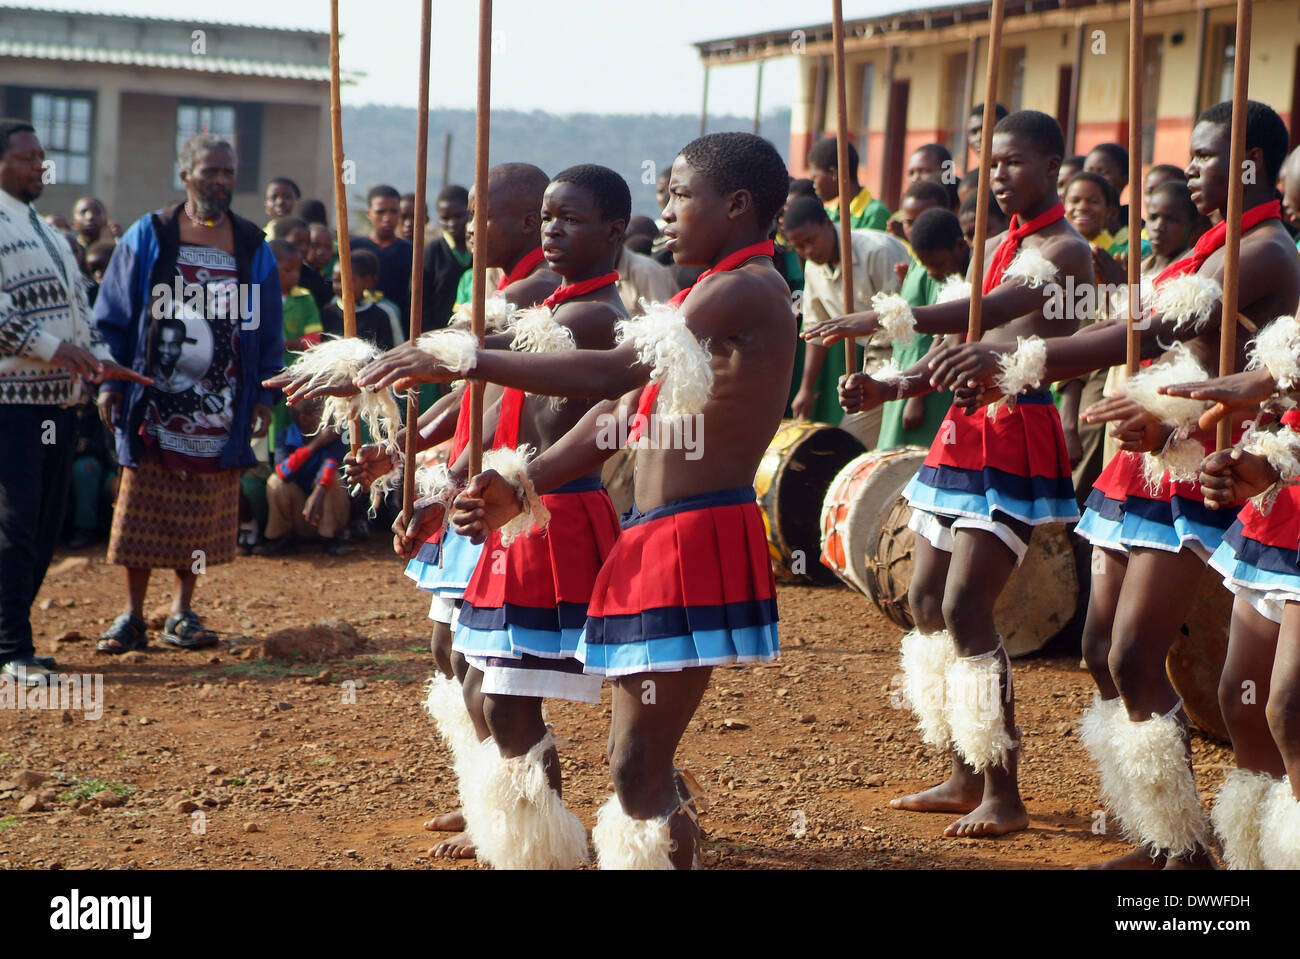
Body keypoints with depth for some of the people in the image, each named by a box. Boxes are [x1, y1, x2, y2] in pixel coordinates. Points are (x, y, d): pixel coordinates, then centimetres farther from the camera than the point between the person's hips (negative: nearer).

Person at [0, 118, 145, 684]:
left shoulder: (48, 232, 22)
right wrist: (53, 348, -20)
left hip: (59, 398, 8)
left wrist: (98, 358, 9)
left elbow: (77, 305, 24)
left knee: (46, 524, 8)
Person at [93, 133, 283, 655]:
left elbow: (268, 331, 11)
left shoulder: (252, 247, 8)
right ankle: (132, 613, 10)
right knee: (143, 511, 0)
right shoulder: (147, 237, 3)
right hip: (155, 406, -1)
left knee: (204, 518, 5)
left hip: (221, 412, 2)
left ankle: (182, 610, 17)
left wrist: (264, 394, 5)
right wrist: (109, 382, -3)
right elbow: (113, 317, 4)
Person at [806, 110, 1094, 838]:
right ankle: (966, 778, 19)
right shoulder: (996, 247, 19)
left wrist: (880, 321, -35)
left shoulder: (1066, 250, -10)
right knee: (927, 599, 9)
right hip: (966, 429, 9)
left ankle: (1004, 795, -7)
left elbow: (983, 314, -27)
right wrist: (891, 388, 2)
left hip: (1018, 435, -9)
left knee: (965, 607, -15)